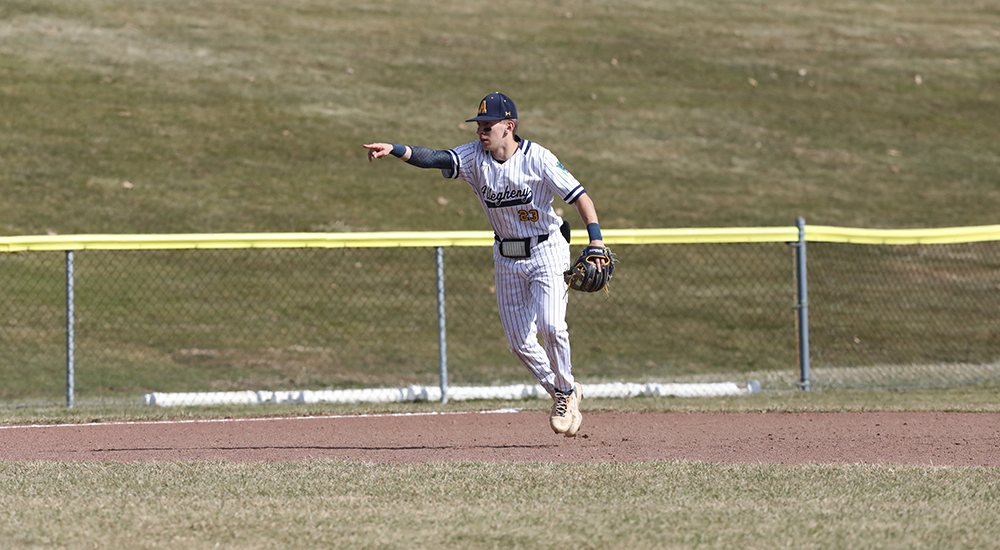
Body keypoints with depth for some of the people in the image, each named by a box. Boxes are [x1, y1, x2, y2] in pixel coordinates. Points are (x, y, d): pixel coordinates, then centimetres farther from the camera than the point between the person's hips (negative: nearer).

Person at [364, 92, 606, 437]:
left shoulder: (537, 158, -17)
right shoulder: (474, 157, -6)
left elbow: (580, 197, -17)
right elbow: (435, 158, -20)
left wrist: (596, 244, -29)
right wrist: (393, 150, -37)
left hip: (547, 253, -5)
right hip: (506, 258, 5)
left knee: (550, 325, -22)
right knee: (520, 341, 3)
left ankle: (566, 392, 2)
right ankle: (562, 394, 25)